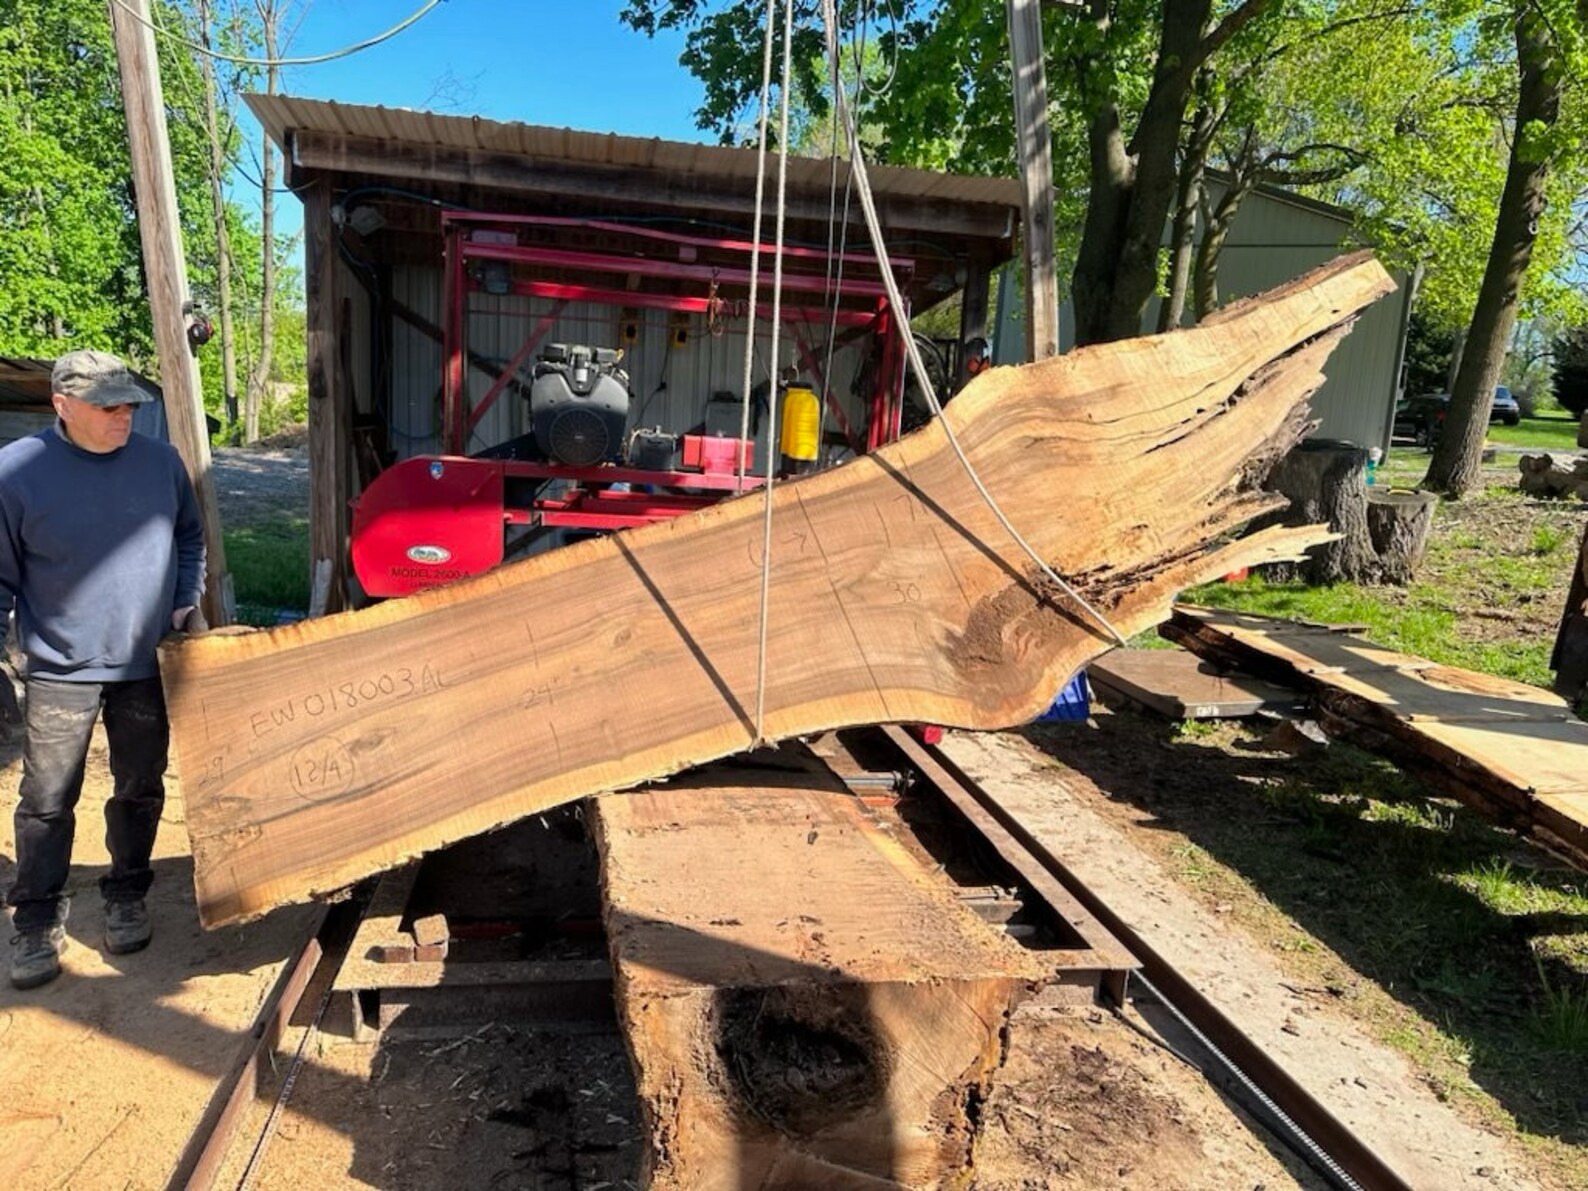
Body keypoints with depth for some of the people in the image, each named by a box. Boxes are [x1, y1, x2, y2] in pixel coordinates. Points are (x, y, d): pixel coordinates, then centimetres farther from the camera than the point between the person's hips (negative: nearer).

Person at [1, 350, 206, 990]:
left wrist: (188, 601, 5)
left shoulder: (160, 460, 0)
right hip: (61, 671, -3)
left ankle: (126, 898, 31)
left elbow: (189, 535, 16)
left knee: (140, 790, 13)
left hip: (147, 665, 3)